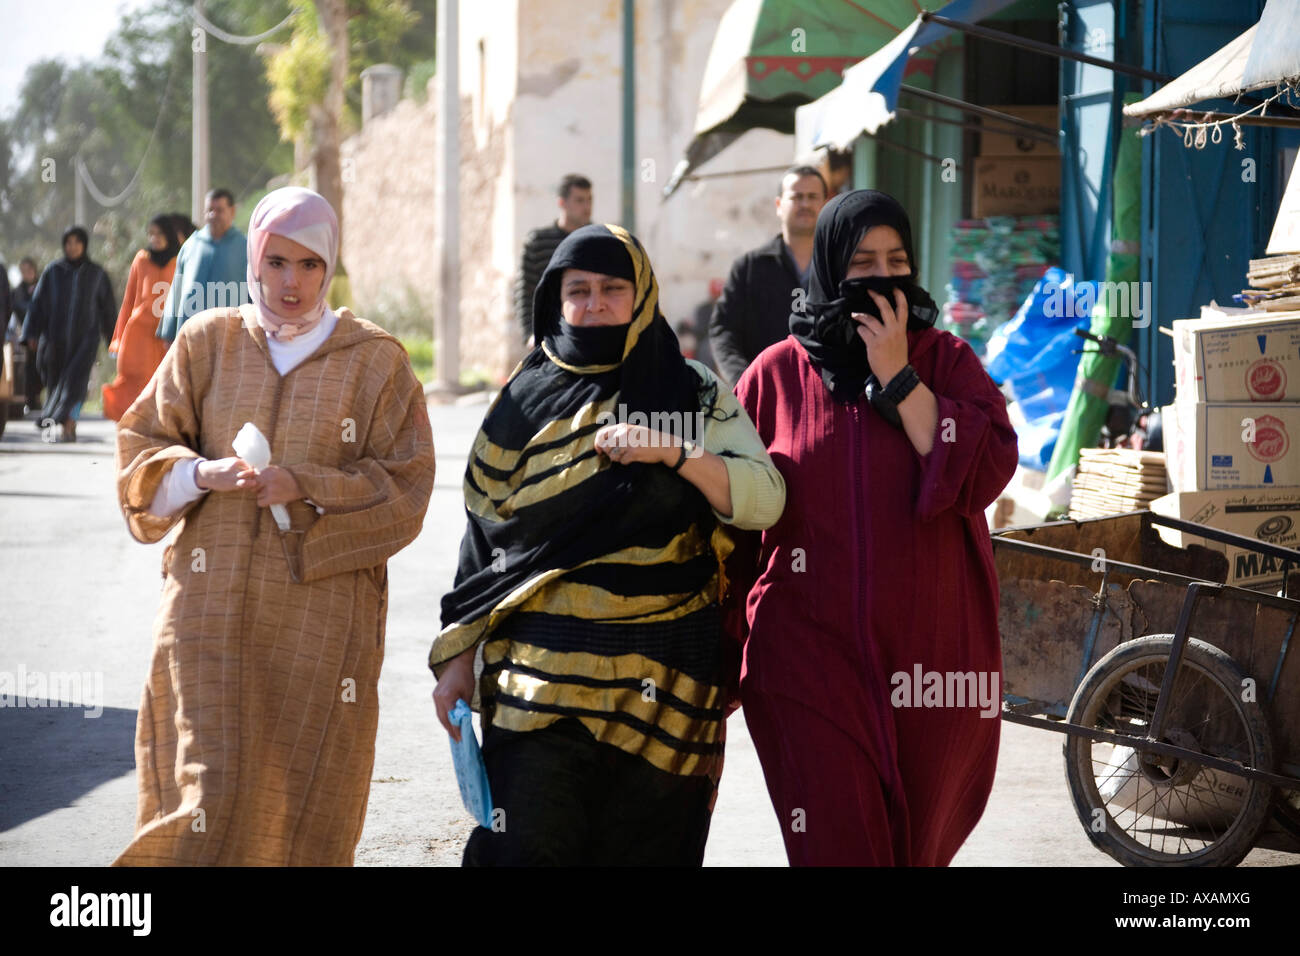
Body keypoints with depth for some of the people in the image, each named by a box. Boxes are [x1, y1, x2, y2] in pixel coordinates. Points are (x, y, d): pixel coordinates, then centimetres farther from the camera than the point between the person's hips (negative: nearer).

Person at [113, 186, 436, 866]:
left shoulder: (374, 360, 4)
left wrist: (305, 486, -14)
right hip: (213, 599, 1)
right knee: (209, 788, -10)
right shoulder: (207, 342, 9)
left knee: (302, 799, 1)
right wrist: (203, 474, -11)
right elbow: (140, 448, 10)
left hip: (323, 607, 0)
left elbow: (403, 487, 0)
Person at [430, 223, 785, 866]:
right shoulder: (527, 402, 11)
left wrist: (673, 451, -18)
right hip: (538, 673, 0)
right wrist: (457, 656, 7)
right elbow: (484, 536, 12)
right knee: (527, 847, -9)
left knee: (641, 848, 3)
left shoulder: (695, 396, 7)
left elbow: (763, 500, -5)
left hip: (660, 682, 0)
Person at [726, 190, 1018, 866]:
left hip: (932, 655, 1)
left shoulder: (946, 361, 6)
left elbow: (986, 472, -10)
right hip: (812, 660, -1)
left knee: (920, 847, 12)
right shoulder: (776, 374, 4)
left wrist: (897, 376, -12)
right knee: (838, 844, -7)